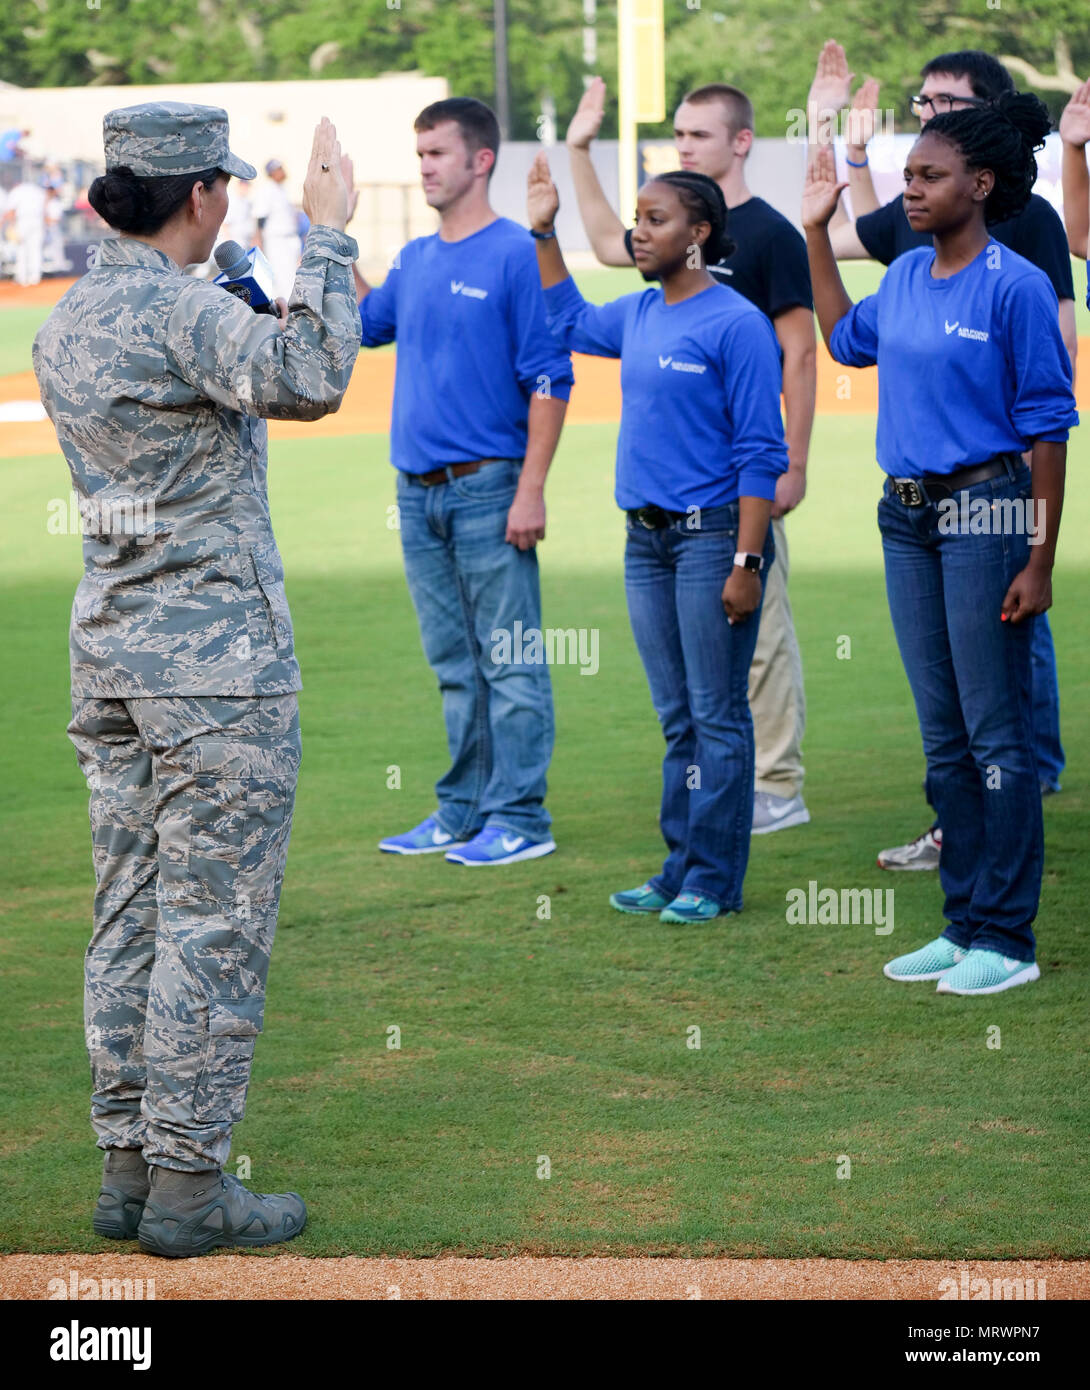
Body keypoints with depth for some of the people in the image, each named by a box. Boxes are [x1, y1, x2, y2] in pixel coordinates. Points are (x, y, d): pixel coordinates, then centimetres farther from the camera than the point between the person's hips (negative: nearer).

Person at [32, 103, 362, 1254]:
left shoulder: (63, 324, 11)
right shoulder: (180, 310, -15)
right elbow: (307, 381, -32)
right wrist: (326, 235, -23)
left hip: (108, 647, 9)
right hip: (214, 653, -8)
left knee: (130, 917, 11)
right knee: (214, 921, -3)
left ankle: (128, 1163, 15)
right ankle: (186, 1181, -1)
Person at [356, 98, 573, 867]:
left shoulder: (516, 254, -10)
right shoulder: (415, 260, 13)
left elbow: (549, 380, -13)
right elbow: (365, 321, 27)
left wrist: (532, 489, -18)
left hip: (487, 487, -8)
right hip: (418, 490, 8)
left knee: (509, 662, -3)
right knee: (455, 666, 14)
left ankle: (520, 819, 1)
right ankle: (462, 811, 22)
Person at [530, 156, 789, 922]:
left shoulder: (736, 323, -12)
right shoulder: (638, 315, 10)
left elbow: (761, 454, -14)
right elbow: (570, 323, 34)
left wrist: (746, 563, -19)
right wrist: (544, 232, 25)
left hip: (712, 534, -8)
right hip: (646, 538, 8)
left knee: (717, 714, -2)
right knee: (678, 716, 13)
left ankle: (715, 879, 3)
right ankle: (680, 868, 19)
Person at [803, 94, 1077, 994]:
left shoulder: (1015, 287, -12)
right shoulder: (906, 277, 8)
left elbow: (1048, 431, -12)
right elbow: (847, 341, 29)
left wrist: (1039, 563, -15)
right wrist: (817, 232, 22)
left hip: (986, 512, -7)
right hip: (908, 514, 7)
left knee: (996, 733, -3)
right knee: (943, 736, 12)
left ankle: (1007, 940, 2)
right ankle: (963, 924, 20)